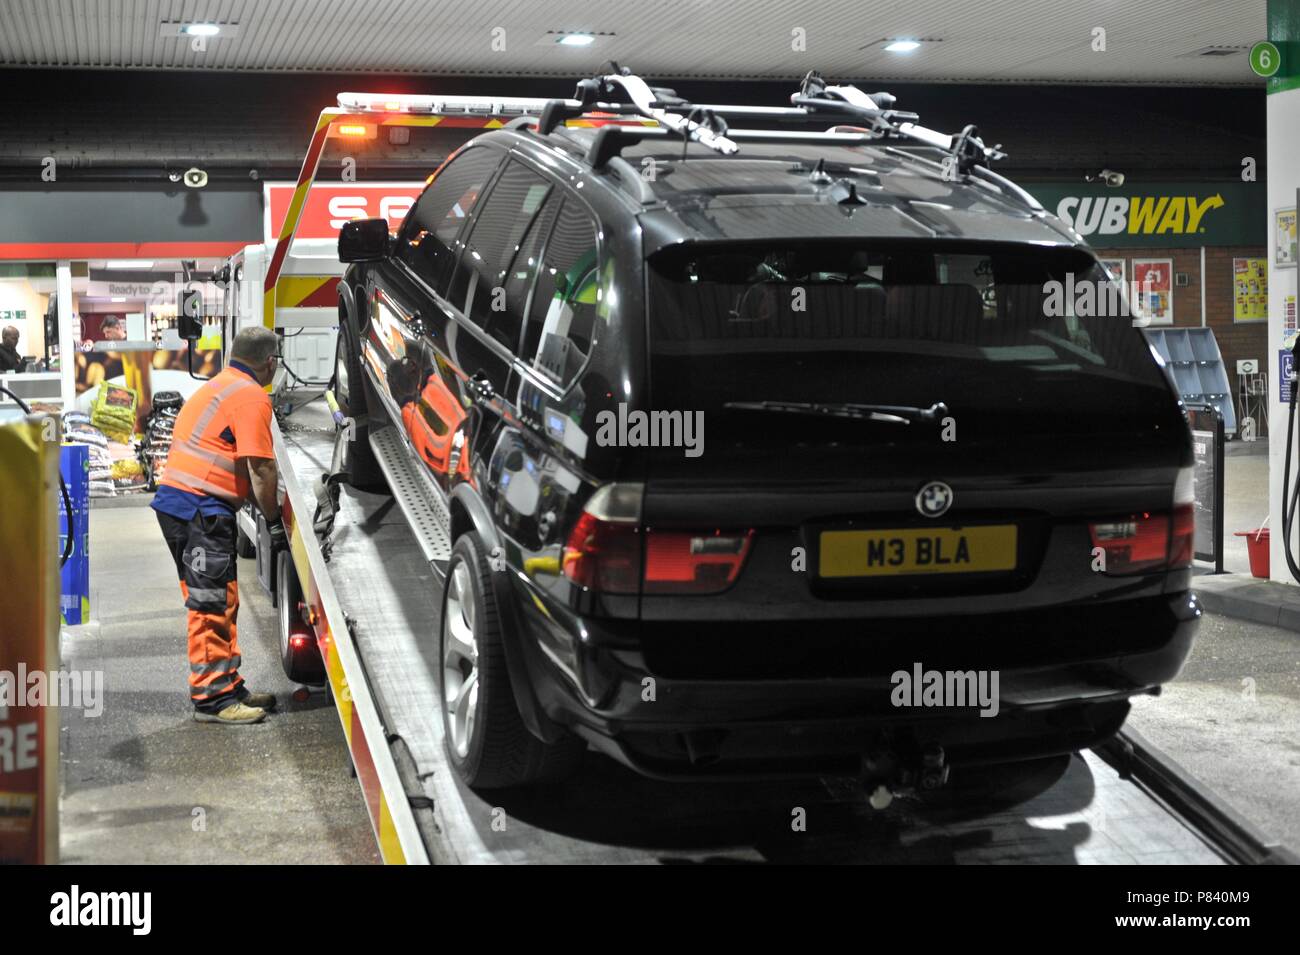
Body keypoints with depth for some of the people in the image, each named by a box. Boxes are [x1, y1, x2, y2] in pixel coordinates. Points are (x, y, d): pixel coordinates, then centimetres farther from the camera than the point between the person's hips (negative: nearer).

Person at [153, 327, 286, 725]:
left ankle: (229, 687, 21)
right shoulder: (252, 396, -10)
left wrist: (266, 508, 22)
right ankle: (212, 698, -5)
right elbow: (260, 468, -14)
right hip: (200, 508, -10)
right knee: (212, 604, -7)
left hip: (175, 500, 10)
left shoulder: (217, 387, 22)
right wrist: (275, 520, -4)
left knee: (220, 602, 15)